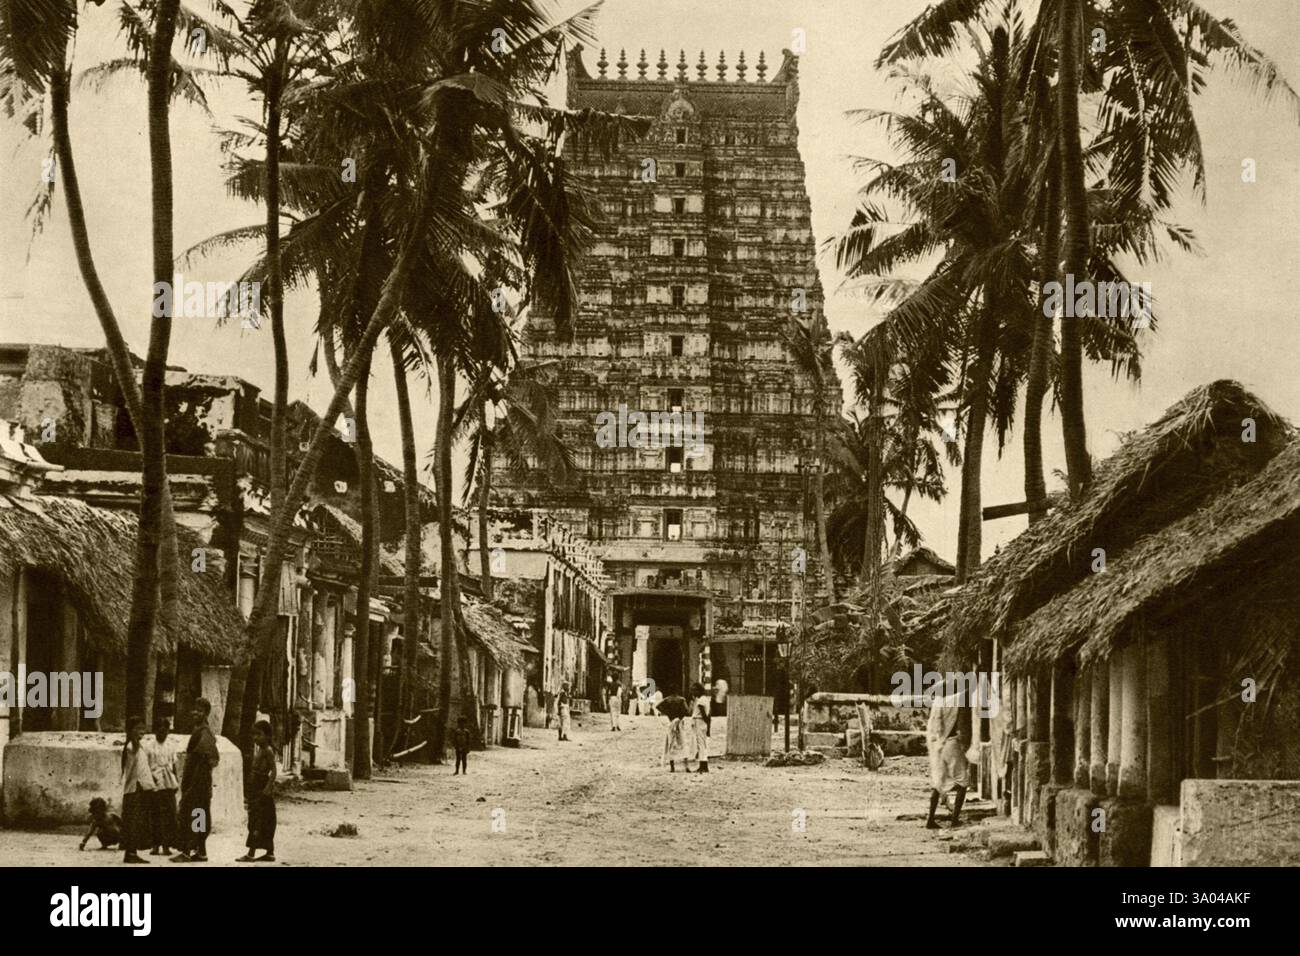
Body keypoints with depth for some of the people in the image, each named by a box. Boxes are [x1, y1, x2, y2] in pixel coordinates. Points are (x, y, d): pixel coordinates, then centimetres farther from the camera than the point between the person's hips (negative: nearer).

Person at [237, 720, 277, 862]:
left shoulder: (268, 751, -12)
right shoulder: (257, 749, 15)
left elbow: (273, 770, -19)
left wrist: (268, 787, -27)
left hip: (263, 789, -10)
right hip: (255, 788, 10)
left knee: (257, 821, -10)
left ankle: (251, 853, -12)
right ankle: (270, 853, 17)